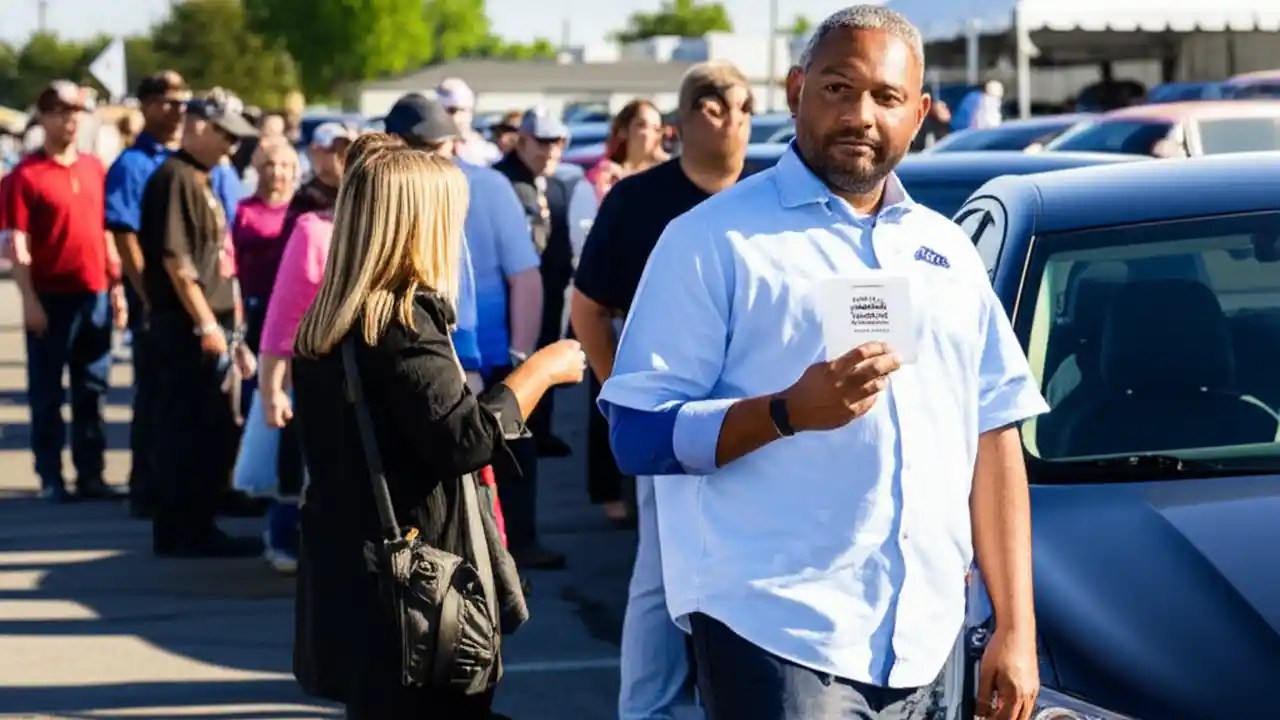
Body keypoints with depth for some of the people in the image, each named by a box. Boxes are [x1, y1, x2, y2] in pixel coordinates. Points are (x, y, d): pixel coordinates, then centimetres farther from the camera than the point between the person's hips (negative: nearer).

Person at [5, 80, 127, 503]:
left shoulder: (95, 169, 10)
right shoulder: (26, 175, -5)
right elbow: (17, 243, -9)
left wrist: (116, 286, 11)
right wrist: (29, 298, -15)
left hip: (95, 294, 5)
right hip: (50, 297, -5)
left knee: (93, 389, 8)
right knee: (47, 391, 2)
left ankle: (91, 474, 14)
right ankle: (51, 478, 7)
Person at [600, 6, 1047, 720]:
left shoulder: (948, 250, 16)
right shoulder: (715, 239, -2)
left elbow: (994, 442, 14)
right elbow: (639, 435, -7)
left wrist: (1017, 628, 8)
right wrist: (788, 411, -21)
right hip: (778, 635, -5)